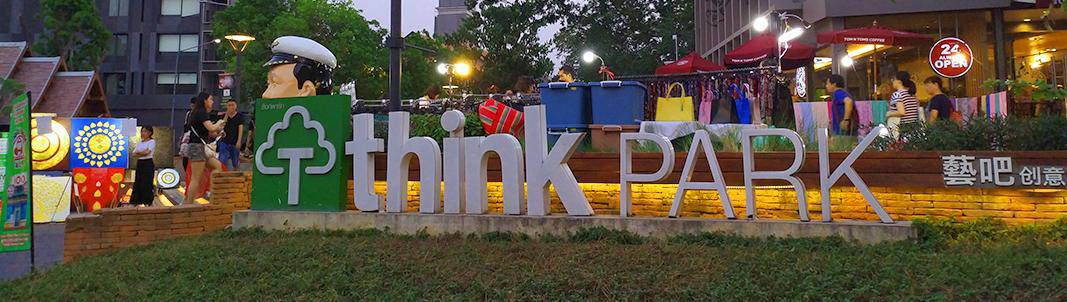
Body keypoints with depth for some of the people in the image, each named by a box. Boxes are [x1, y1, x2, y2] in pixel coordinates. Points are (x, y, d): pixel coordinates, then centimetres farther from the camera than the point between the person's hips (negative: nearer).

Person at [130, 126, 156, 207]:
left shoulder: (152, 141, -4)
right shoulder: (140, 142, 15)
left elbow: (147, 152, -18)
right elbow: (134, 154, 8)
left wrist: (138, 152, -2)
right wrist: (143, 153, -9)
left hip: (148, 163, -7)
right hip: (140, 163, 7)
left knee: (147, 184, -5)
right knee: (137, 183, 5)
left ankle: (148, 203, 1)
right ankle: (136, 202, 9)